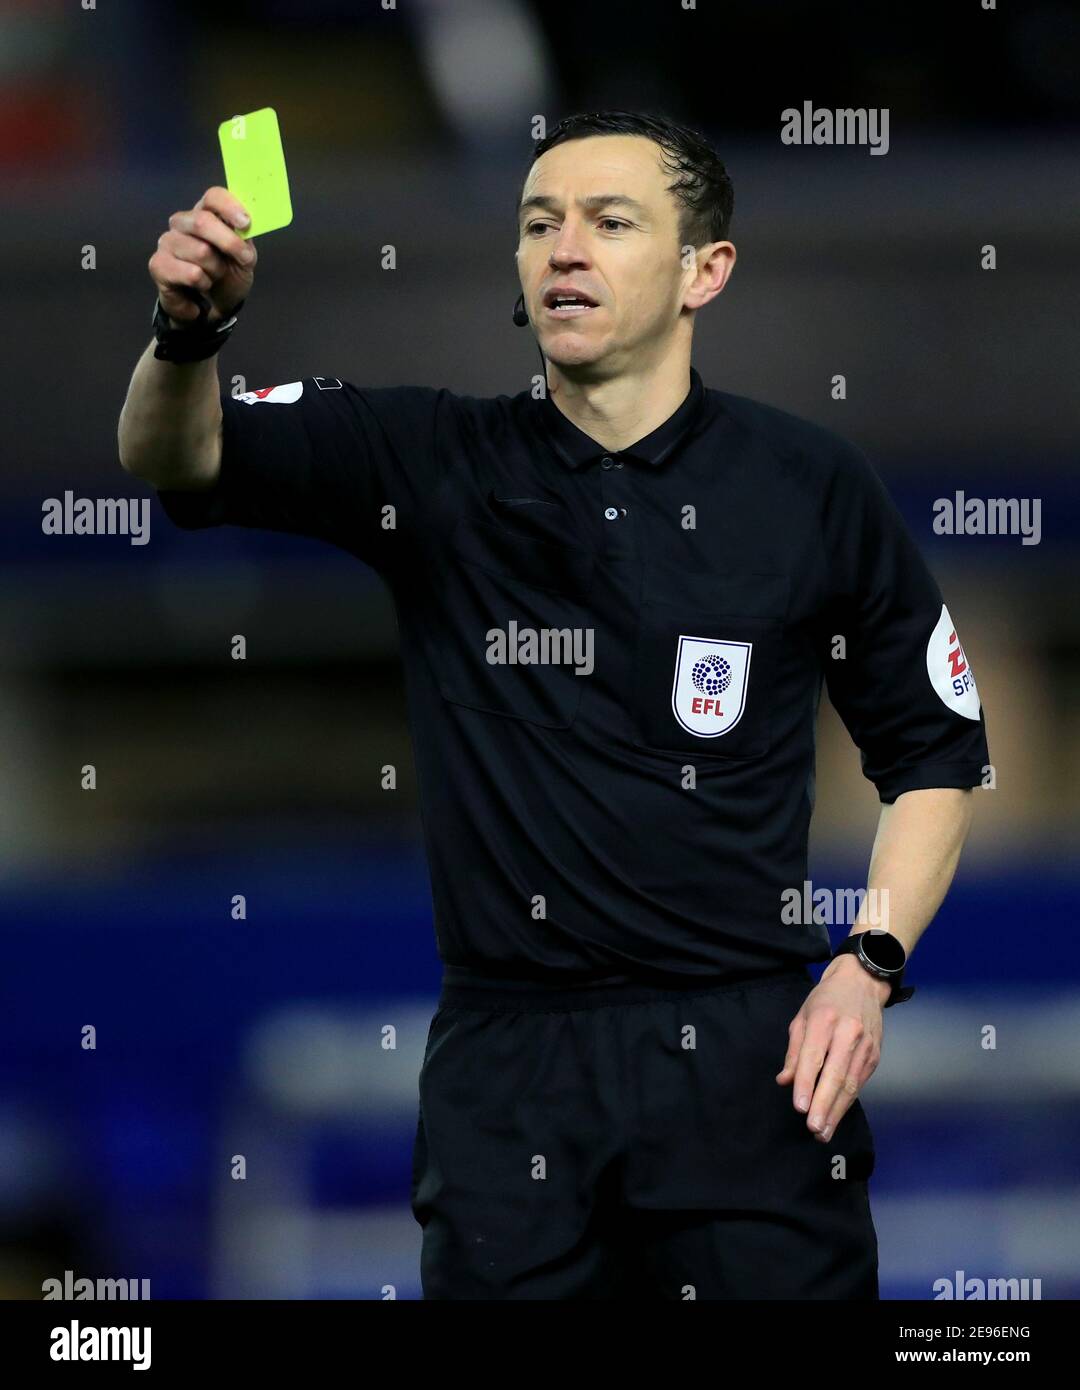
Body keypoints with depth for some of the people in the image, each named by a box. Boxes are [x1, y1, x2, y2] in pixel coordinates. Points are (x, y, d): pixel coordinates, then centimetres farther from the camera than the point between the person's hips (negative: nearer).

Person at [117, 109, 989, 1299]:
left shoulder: (813, 487, 2)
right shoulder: (436, 463, 2)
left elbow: (935, 751, 10)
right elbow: (176, 458, -10)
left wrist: (868, 968, -4)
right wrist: (189, 330, -33)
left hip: (748, 1059, 0)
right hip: (508, 1060, 0)